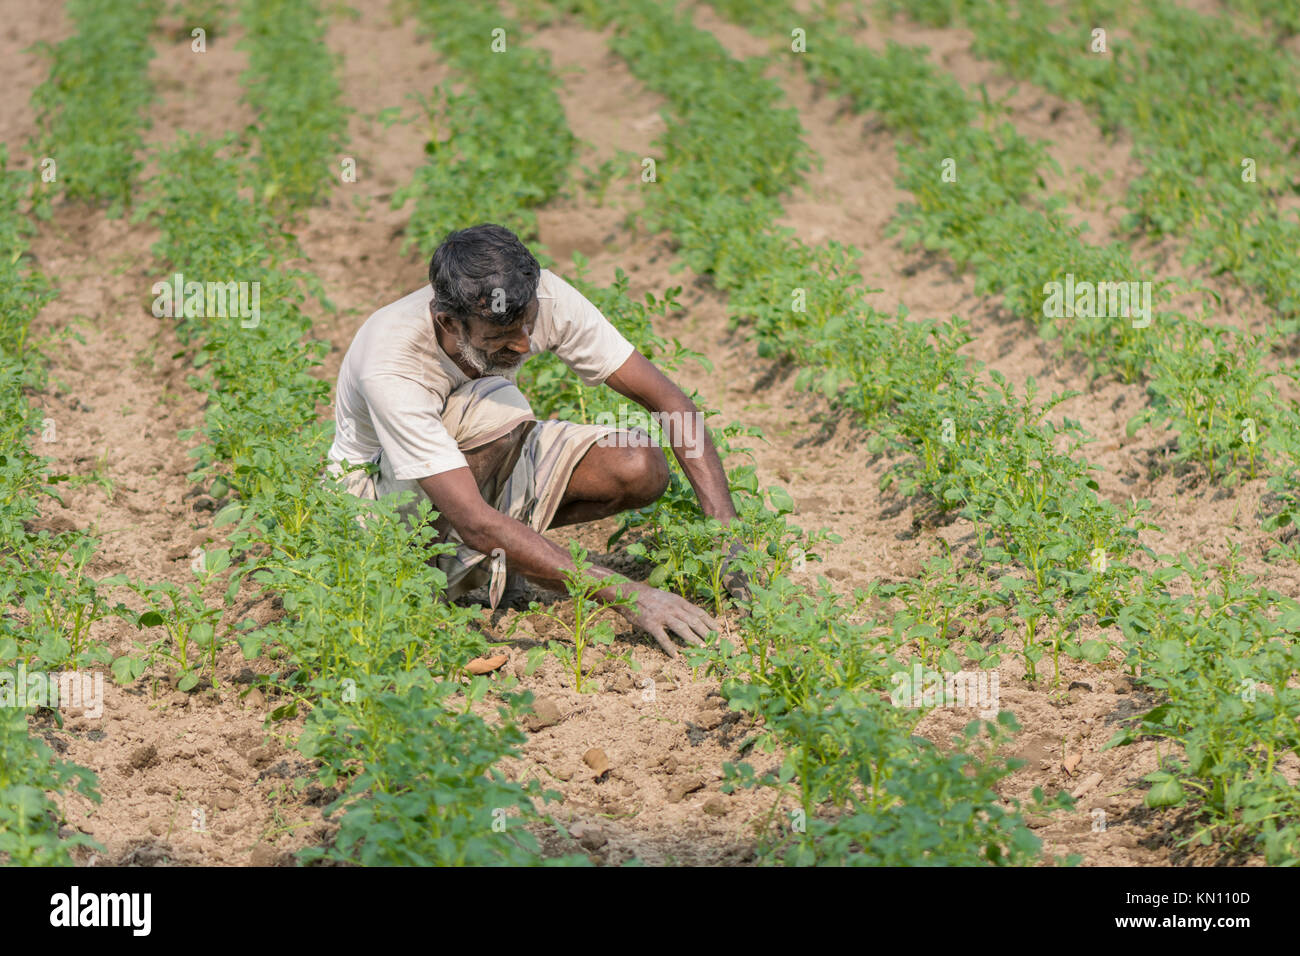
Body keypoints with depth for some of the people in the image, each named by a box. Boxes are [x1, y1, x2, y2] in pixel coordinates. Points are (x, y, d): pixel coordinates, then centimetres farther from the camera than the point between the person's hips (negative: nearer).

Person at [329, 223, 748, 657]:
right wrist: (624, 594, -45)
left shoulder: (542, 298, -25)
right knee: (499, 407, -36)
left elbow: (668, 400, -18)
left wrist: (727, 528, -29)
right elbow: (475, 524, -41)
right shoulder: (392, 370, -38)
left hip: (485, 465, 6)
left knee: (642, 468, -19)